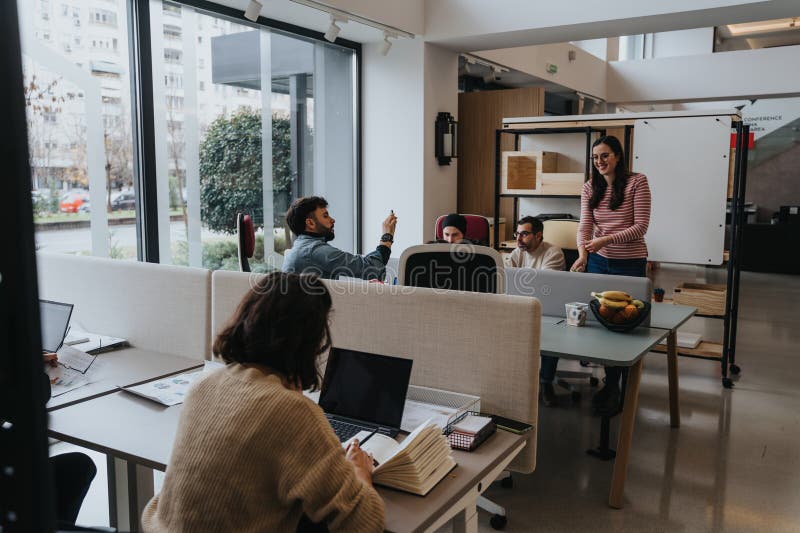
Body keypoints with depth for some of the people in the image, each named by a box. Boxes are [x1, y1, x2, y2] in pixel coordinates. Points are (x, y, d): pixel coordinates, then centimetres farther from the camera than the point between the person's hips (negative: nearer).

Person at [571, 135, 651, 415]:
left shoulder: (637, 182, -8)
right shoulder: (590, 187, 5)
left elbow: (641, 226, -13)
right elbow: (585, 225, -5)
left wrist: (607, 240, -25)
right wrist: (582, 252, -24)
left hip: (630, 263, -4)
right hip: (598, 261, 4)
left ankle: (613, 387, 15)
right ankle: (612, 383, 24)